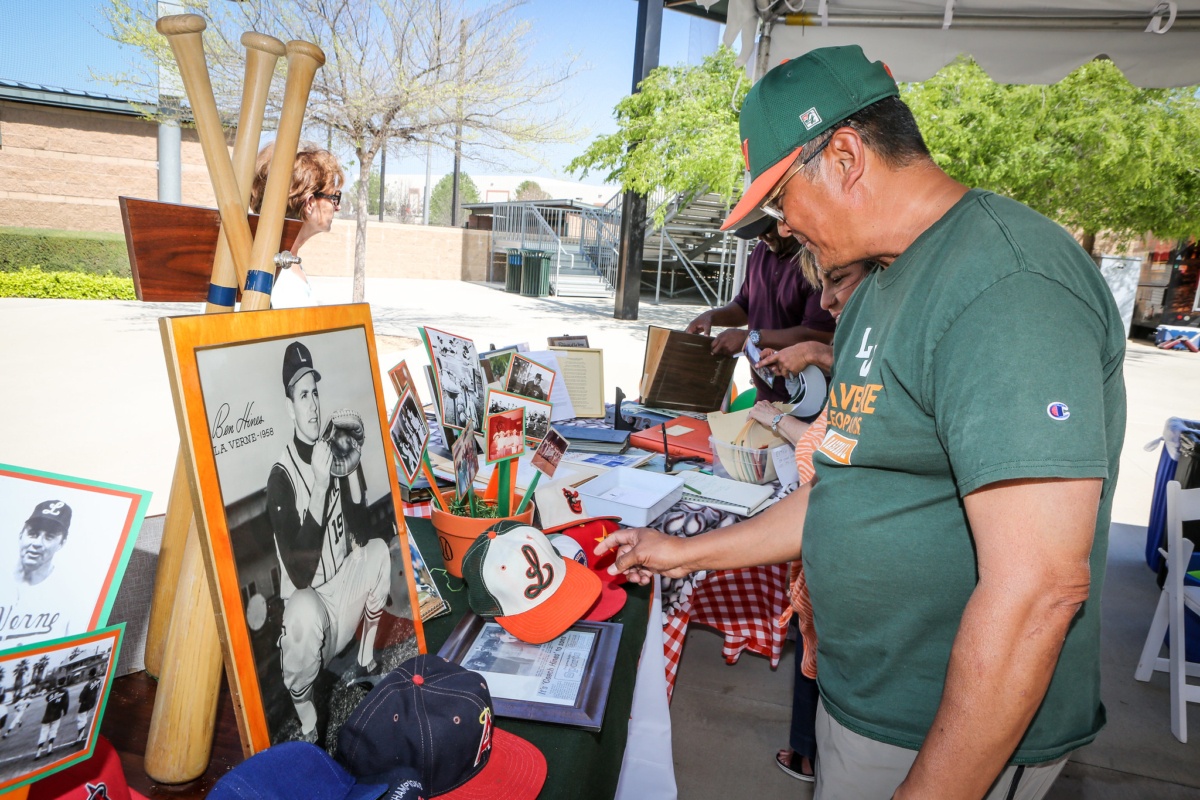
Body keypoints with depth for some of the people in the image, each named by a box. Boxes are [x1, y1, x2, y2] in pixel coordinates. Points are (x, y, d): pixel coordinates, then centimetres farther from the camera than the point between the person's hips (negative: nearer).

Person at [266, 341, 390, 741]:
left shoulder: (333, 452, -2)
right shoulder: (281, 476, -18)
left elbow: (362, 535, -5)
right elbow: (300, 574, -26)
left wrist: (352, 471, -19)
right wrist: (319, 486, -33)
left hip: (344, 592, 6)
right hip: (307, 600, -6)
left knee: (378, 550, -17)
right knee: (305, 612, -37)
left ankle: (366, 662, 3)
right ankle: (304, 720, -11)